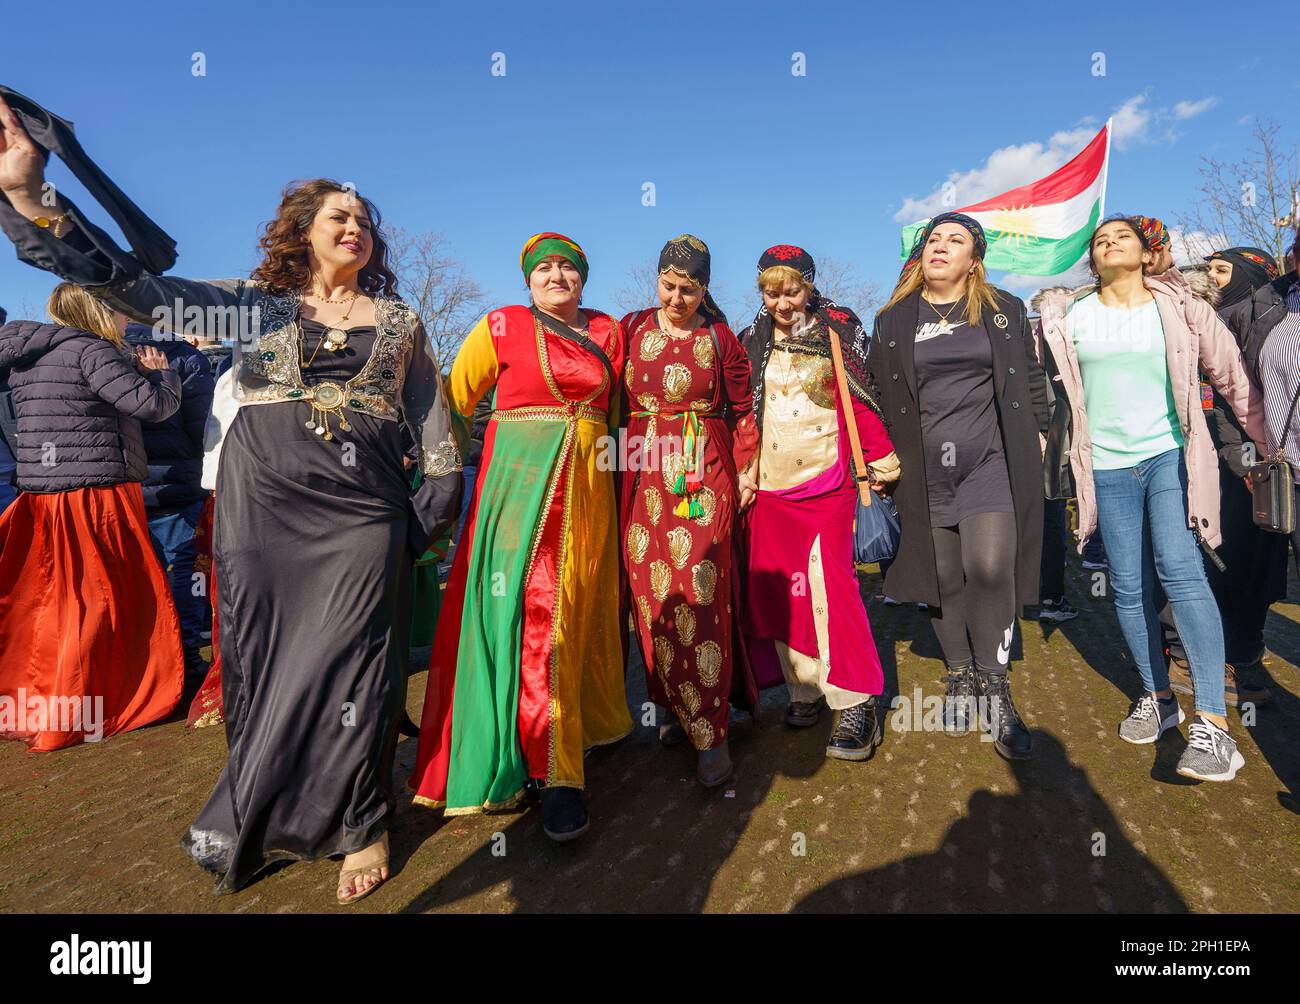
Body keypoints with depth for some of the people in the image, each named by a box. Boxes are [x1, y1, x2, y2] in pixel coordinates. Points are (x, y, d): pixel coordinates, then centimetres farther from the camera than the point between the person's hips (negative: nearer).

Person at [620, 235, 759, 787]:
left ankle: (711, 731, -1)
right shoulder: (632, 328, 10)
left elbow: (743, 411, 9)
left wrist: (746, 472, 2)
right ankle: (677, 706, 17)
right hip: (644, 474, 2)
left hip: (703, 474, -2)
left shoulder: (719, 338, 7)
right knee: (650, 591, 1)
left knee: (698, 591, -9)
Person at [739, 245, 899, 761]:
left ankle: (854, 703, -4)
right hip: (770, 484, 4)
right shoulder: (753, 341, 11)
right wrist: (742, 471, 5)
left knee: (828, 583, -12)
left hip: (826, 479, -4)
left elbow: (861, 401, -1)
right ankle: (805, 689, 18)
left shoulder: (838, 331, 3)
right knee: (777, 588, 4)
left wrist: (881, 460, -5)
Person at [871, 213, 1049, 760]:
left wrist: (1036, 435, 9)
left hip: (990, 463, -1)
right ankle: (959, 676, 24)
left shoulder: (1003, 311, 10)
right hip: (924, 470, 1)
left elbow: (1030, 380, 16)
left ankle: (996, 689, -1)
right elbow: (880, 397, 13)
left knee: (990, 569, -15)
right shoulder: (893, 321, 10)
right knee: (943, 578, 6)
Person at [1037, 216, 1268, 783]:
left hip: (1169, 456, -2)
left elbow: (1232, 377, 7)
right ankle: (1157, 697, 21)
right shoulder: (1071, 318, 7)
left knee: (1179, 570, -19)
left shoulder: (1179, 309, 4)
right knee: (1129, 587, 4)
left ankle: (1213, 723, -17)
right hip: (1108, 466, 2)